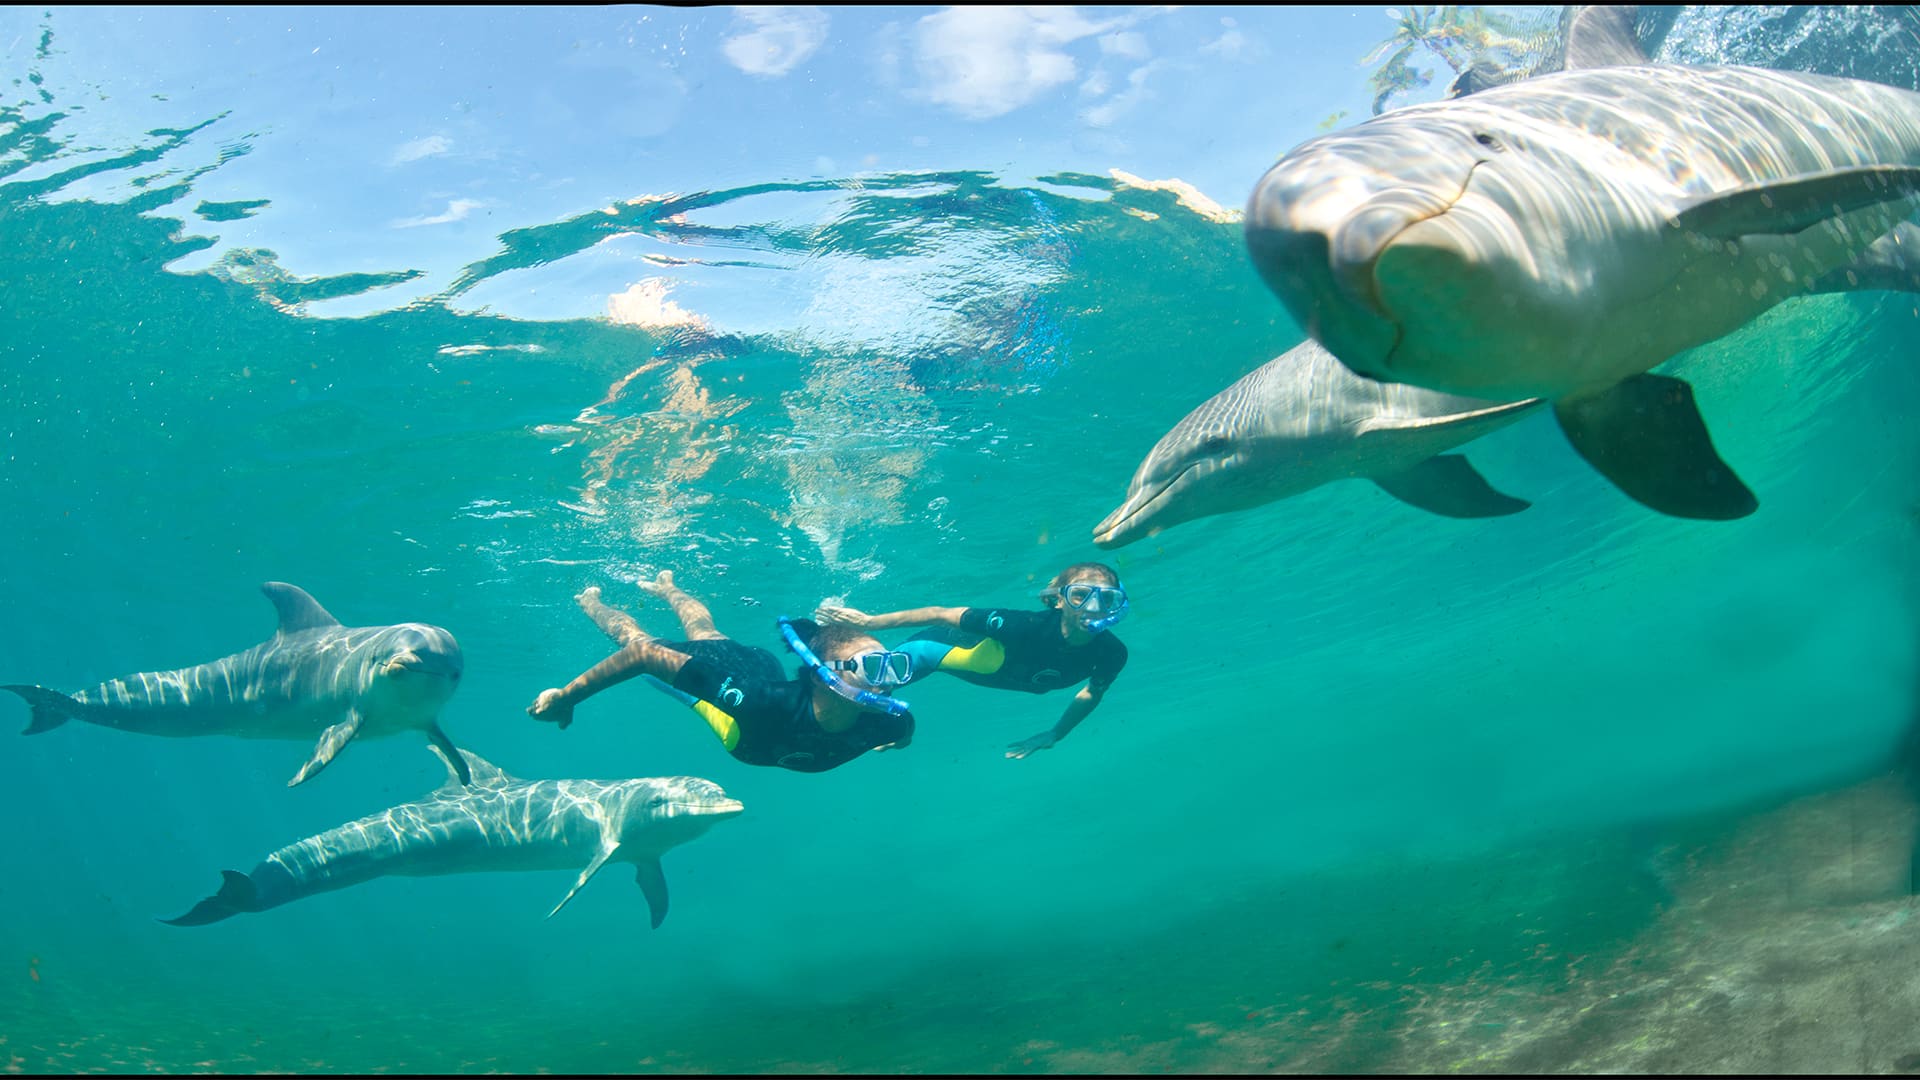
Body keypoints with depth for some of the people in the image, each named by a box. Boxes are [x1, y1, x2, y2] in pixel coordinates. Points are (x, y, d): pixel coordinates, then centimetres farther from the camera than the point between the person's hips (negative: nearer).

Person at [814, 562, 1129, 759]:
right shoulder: (1028, 626, -44)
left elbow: (1094, 692, -4)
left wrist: (1053, 736, 6)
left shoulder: (1111, 654, -29)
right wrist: (869, 622, -31)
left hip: (993, 667, 5)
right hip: (947, 642, -5)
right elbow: (941, 615, -35)